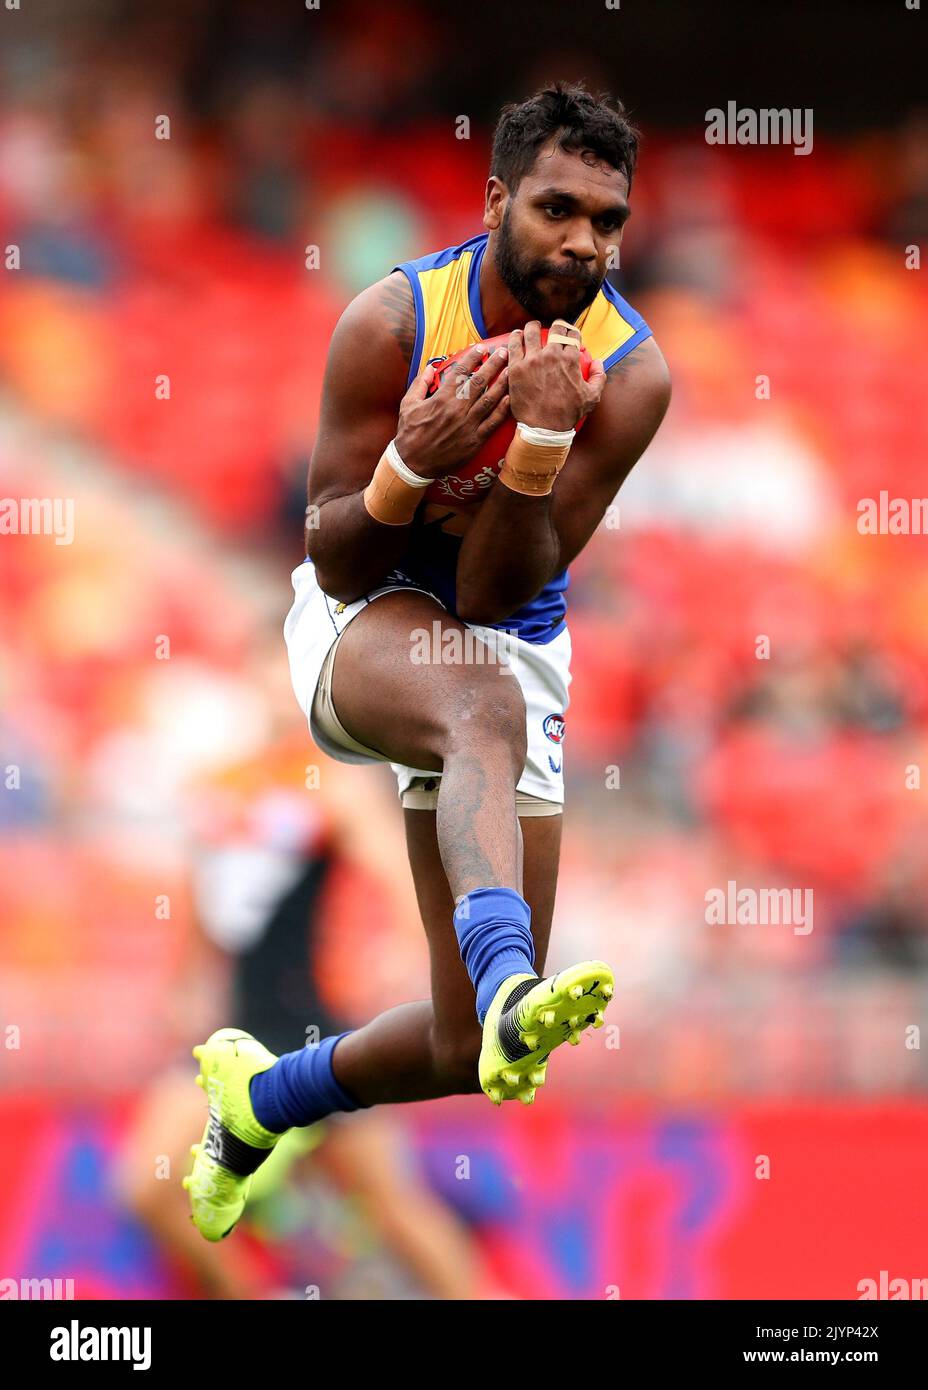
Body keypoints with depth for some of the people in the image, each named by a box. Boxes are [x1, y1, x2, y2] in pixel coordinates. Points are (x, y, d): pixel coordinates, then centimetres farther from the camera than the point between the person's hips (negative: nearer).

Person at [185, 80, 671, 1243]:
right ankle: (512, 990, -66)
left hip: (508, 650, 3)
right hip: (365, 623, -3)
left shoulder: (628, 374, -14)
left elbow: (496, 597, -17)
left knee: (471, 1052, -1)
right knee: (487, 707, -43)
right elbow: (336, 562, -12)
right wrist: (413, 463, -31)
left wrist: (540, 446, -32)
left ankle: (257, 1097, 29)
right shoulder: (392, 322, -17)